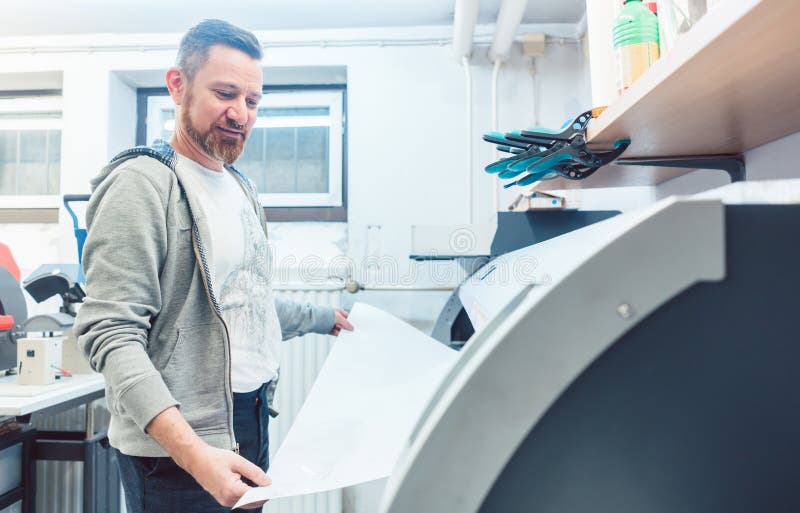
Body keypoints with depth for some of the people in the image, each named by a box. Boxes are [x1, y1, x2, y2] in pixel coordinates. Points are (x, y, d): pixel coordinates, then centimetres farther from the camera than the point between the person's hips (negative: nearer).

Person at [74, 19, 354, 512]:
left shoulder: (241, 186, 12)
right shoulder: (142, 183, -14)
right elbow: (111, 334, -21)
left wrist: (325, 318, 27)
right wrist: (192, 452, -31)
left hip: (250, 426, 8)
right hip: (176, 448, -7)